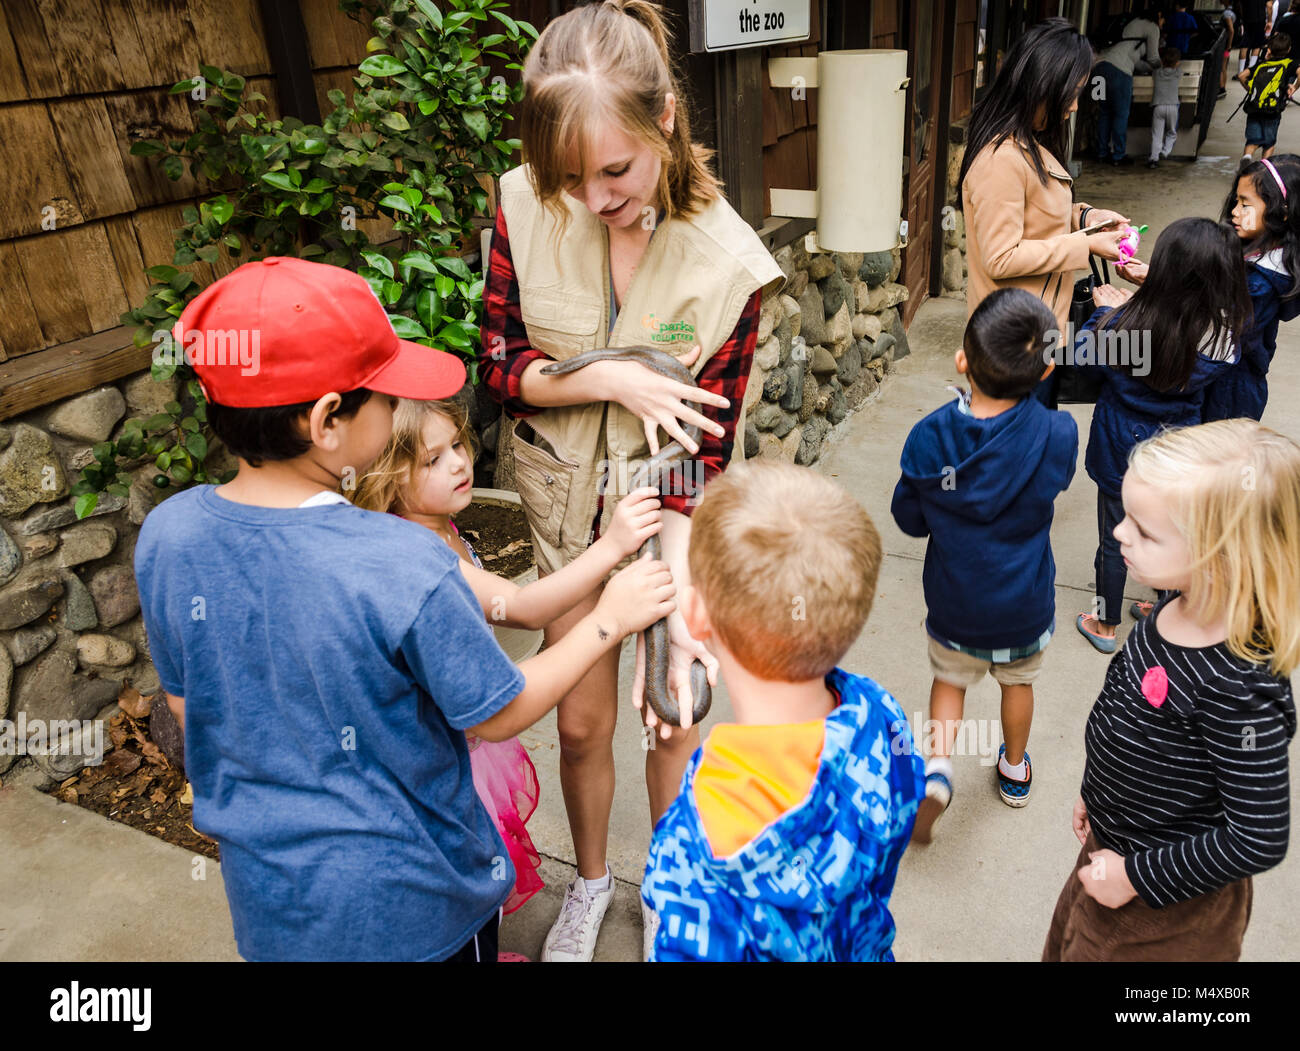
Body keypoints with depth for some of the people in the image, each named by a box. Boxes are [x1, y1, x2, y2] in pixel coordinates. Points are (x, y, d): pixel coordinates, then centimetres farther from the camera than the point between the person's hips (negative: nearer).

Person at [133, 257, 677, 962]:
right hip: (406, 906, -4)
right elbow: (498, 715, -18)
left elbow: (187, 708, 1)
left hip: (264, 889, 5)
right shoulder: (404, 567, -32)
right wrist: (608, 621, -6)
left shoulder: (165, 535, -14)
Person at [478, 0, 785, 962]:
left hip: (677, 525, -1)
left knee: (673, 716, 15)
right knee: (580, 724, 14)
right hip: (570, 511, 2)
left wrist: (675, 609, -31)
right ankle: (591, 882, 45)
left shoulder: (726, 262, -20)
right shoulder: (528, 207, -15)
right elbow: (500, 369, -8)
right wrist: (613, 379, -26)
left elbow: (704, 457, -20)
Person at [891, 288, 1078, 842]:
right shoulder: (1058, 436, -23)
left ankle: (938, 763, 6)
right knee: (1018, 681, 27)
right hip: (1024, 606, 1)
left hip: (954, 602, 0)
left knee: (950, 677, 26)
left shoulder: (927, 438, -21)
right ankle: (1014, 770, 49)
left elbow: (910, 520, -8)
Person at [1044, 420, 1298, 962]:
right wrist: (1098, 793, 17)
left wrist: (1137, 876, -20)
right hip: (1116, 845, 7)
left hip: (1171, 903, -7)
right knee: (1072, 942, 28)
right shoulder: (1177, 611, -11)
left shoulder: (1240, 688, -35)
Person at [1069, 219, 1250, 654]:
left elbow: (1084, 355, -10)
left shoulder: (1124, 324, -28)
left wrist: (1105, 311, 4)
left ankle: (1105, 625, 34)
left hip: (1121, 452, -2)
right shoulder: (1222, 335, -20)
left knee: (1114, 538, 16)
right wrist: (1137, 301, 3)